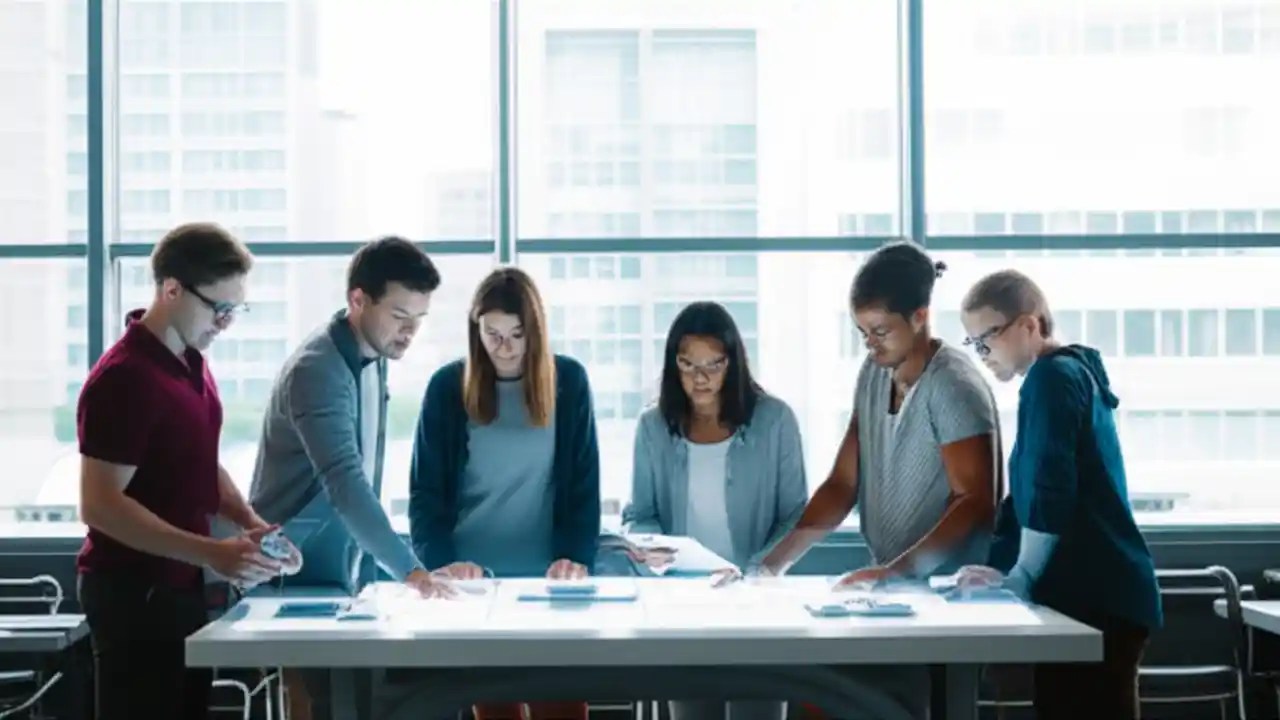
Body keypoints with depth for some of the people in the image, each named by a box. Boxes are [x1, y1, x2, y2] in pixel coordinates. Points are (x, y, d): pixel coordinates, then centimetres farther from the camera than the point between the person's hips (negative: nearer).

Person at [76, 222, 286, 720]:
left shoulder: (192, 363, 8)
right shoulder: (123, 377, -20)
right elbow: (100, 505, -23)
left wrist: (249, 522, 2)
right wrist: (211, 553, -27)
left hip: (179, 584, 9)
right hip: (132, 591, -9)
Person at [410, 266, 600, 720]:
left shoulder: (568, 381, 1)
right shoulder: (448, 386, -1)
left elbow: (584, 484, 1)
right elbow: (426, 491, -1)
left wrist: (577, 558, -13)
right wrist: (440, 563, -17)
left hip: (547, 576, 0)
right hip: (471, 577, 0)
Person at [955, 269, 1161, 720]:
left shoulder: (1052, 377, -11)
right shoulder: (1072, 372, 19)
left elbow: (1050, 492, -19)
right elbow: (1032, 492, 23)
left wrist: (1018, 576, -11)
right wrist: (997, 567, 16)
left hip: (1094, 594, -10)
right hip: (1096, 591, 10)